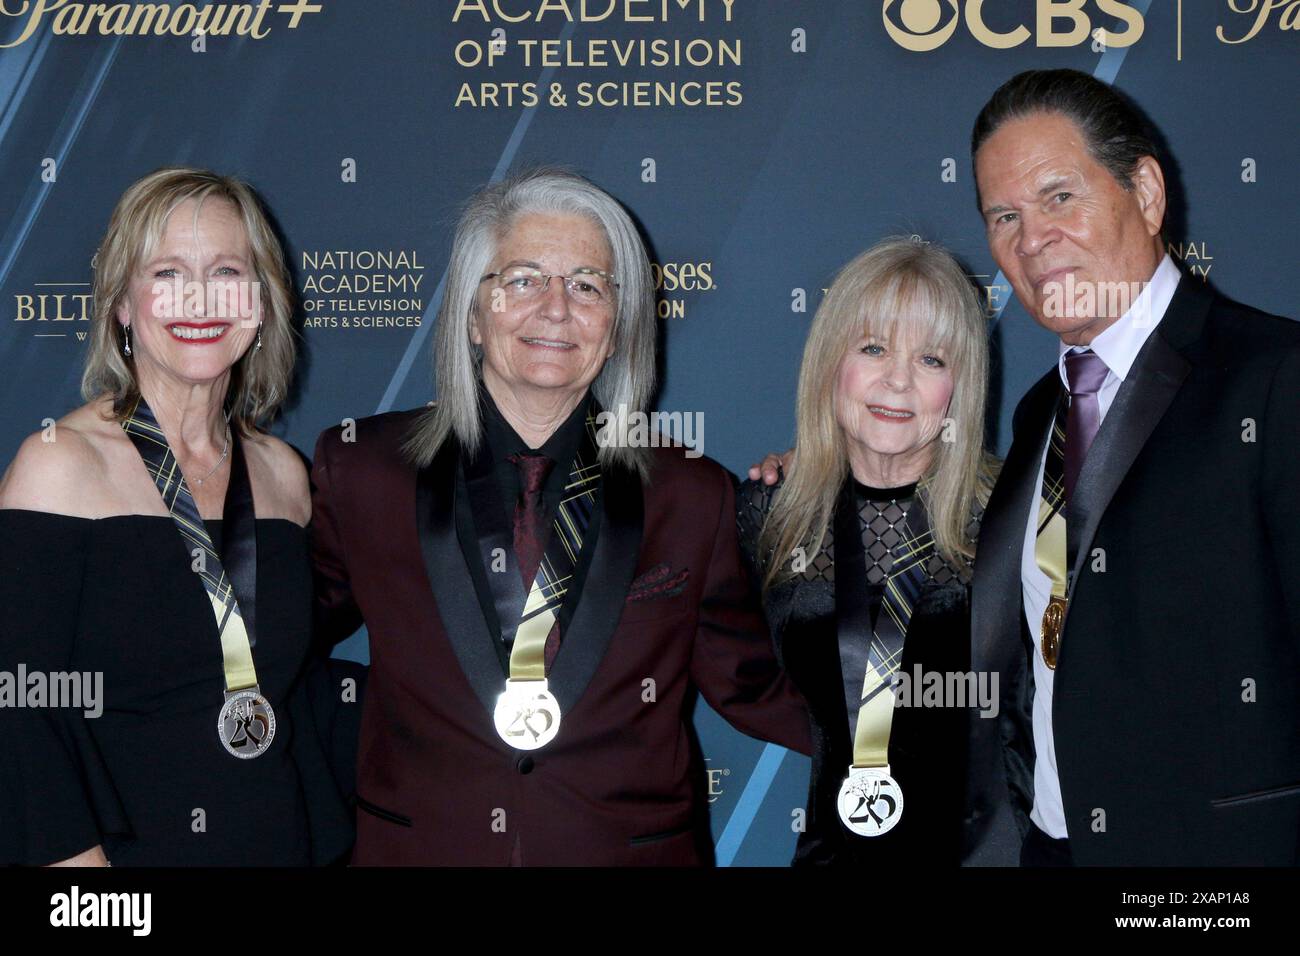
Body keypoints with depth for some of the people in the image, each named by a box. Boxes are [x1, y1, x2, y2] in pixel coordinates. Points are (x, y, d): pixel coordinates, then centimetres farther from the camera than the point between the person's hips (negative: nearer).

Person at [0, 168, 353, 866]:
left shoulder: (283, 474, 4)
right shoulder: (58, 462, -11)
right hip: (128, 848, -4)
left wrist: (329, 846, 4)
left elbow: (297, 693, 10)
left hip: (281, 843, 5)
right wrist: (80, 857, -24)